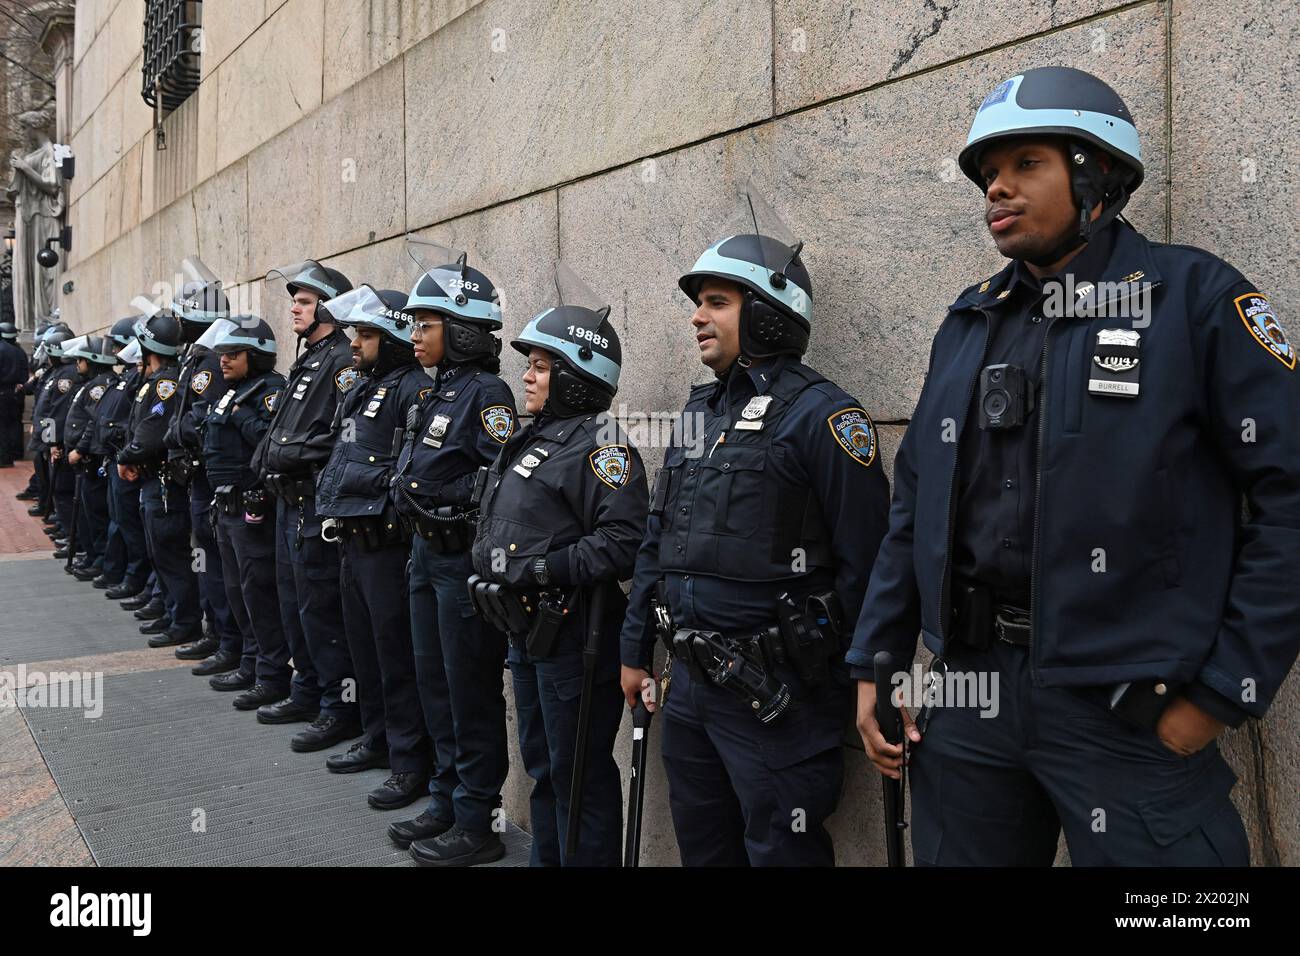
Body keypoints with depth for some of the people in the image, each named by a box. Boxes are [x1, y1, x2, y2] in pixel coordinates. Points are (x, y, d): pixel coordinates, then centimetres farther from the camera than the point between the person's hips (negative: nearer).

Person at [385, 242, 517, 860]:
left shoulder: (486, 393, -14)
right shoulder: (440, 392, 13)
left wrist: (434, 492, -19)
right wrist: (410, 491, 7)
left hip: (465, 560, -9)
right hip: (427, 555, 9)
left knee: (471, 692, 2)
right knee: (434, 684, 16)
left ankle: (476, 820, 15)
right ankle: (446, 801, 30)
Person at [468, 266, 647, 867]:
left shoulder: (601, 444, -15)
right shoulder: (534, 439, 14)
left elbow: (624, 542, -25)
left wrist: (545, 568, -24)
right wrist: (495, 572, 7)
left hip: (573, 633, -9)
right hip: (525, 631, 10)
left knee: (579, 774, 2)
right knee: (542, 765, 21)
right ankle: (546, 858, 35)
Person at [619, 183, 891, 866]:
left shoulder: (821, 414, -13)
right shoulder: (699, 413, 12)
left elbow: (861, 564, -16)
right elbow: (656, 541, 17)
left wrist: (847, 685, -13)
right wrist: (635, 648, 16)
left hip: (777, 699, -8)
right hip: (689, 684, 8)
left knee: (780, 850, 6)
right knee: (702, 848, 21)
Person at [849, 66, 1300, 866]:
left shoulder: (1195, 296, -5)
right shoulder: (968, 324, 10)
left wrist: (1226, 688, -11)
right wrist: (874, 661, 8)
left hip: (1130, 707, -5)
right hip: (971, 698, 5)